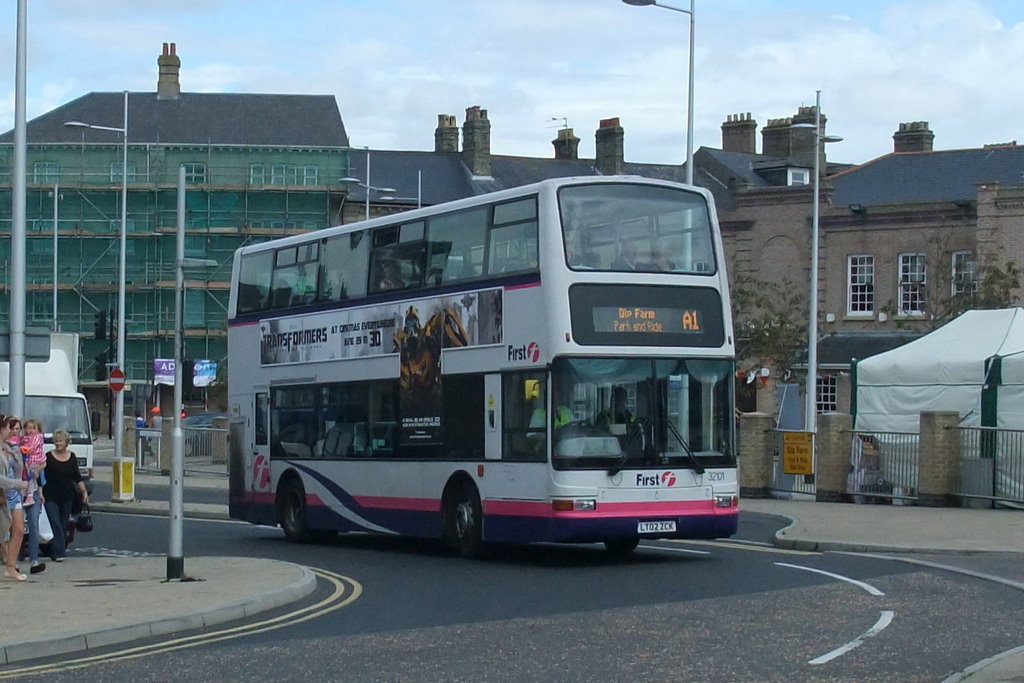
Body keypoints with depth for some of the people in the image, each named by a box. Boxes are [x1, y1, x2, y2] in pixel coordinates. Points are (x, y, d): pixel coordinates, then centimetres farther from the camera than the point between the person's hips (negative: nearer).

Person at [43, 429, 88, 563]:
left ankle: (58, 551, 15)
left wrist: (84, 491, 8)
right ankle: (58, 553, -15)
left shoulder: (72, 457, 8)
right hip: (51, 496, -4)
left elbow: (77, 477, 15)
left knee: (63, 525, 7)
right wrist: (40, 493, -11)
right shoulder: (48, 457, -3)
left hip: (67, 496, 4)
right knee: (55, 524, -11)